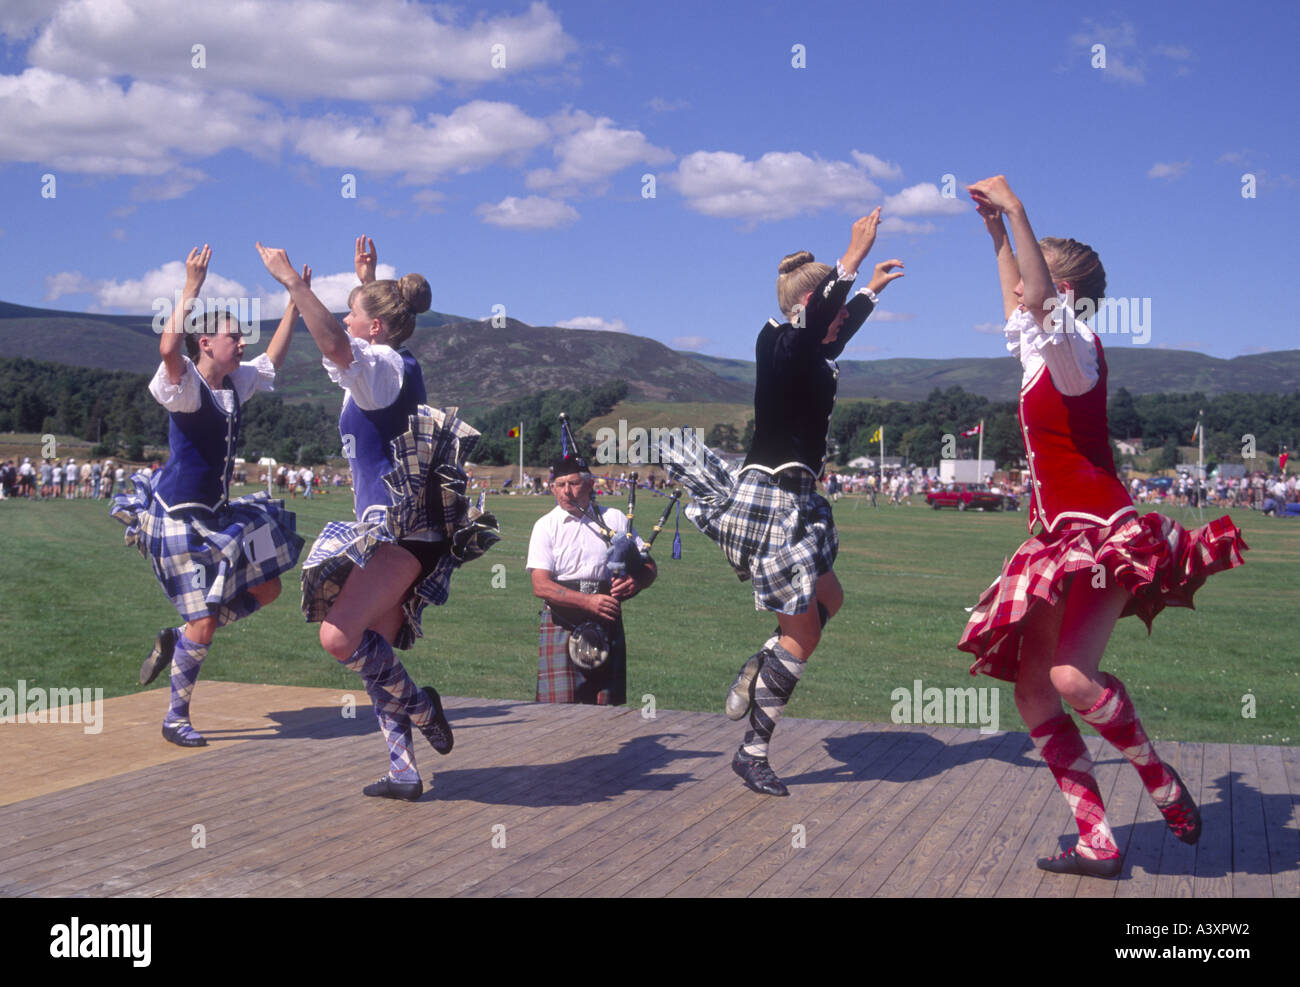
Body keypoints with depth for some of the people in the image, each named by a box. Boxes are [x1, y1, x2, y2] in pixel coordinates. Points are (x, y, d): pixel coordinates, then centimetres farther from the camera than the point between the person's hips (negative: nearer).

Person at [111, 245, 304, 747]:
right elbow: (168, 348, -38)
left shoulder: (236, 384, 6)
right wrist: (192, 287, -37)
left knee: (266, 587, 14)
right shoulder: (185, 386, -16)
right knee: (204, 622, -8)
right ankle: (176, 718, 12)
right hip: (179, 516, -8)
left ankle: (175, 639, 26)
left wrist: (295, 301, 20)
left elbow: (272, 360, 22)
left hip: (219, 515, 8)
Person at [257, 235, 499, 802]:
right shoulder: (390, 366, 19)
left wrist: (291, 279, -27)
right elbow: (348, 345, 44)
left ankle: (420, 707, -4)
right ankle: (403, 770, 12)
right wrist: (368, 280, 41)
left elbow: (335, 344, -31)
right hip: (392, 528, 10)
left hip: (402, 528, -10)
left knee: (339, 636, -23)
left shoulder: (383, 366, -9)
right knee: (374, 654, 9)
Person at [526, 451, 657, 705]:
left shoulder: (613, 519, 8)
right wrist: (588, 601, -20)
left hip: (606, 625, 2)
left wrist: (635, 582, -13)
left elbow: (649, 565, 11)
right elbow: (541, 586, -8)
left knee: (606, 705, 2)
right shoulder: (546, 526, 2)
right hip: (562, 625, -2)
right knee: (560, 705, -7)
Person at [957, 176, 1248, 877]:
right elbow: (1017, 301, 36)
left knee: (1073, 675, -26)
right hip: (1060, 540, 9)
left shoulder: (1076, 346, -10)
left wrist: (1014, 207, -27)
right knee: (1033, 690, -1)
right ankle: (1096, 841, 2)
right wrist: (997, 231, 35)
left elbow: (1036, 298, -31)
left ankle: (1163, 784, 0)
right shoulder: (1044, 350, 15)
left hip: (1102, 536, -9)